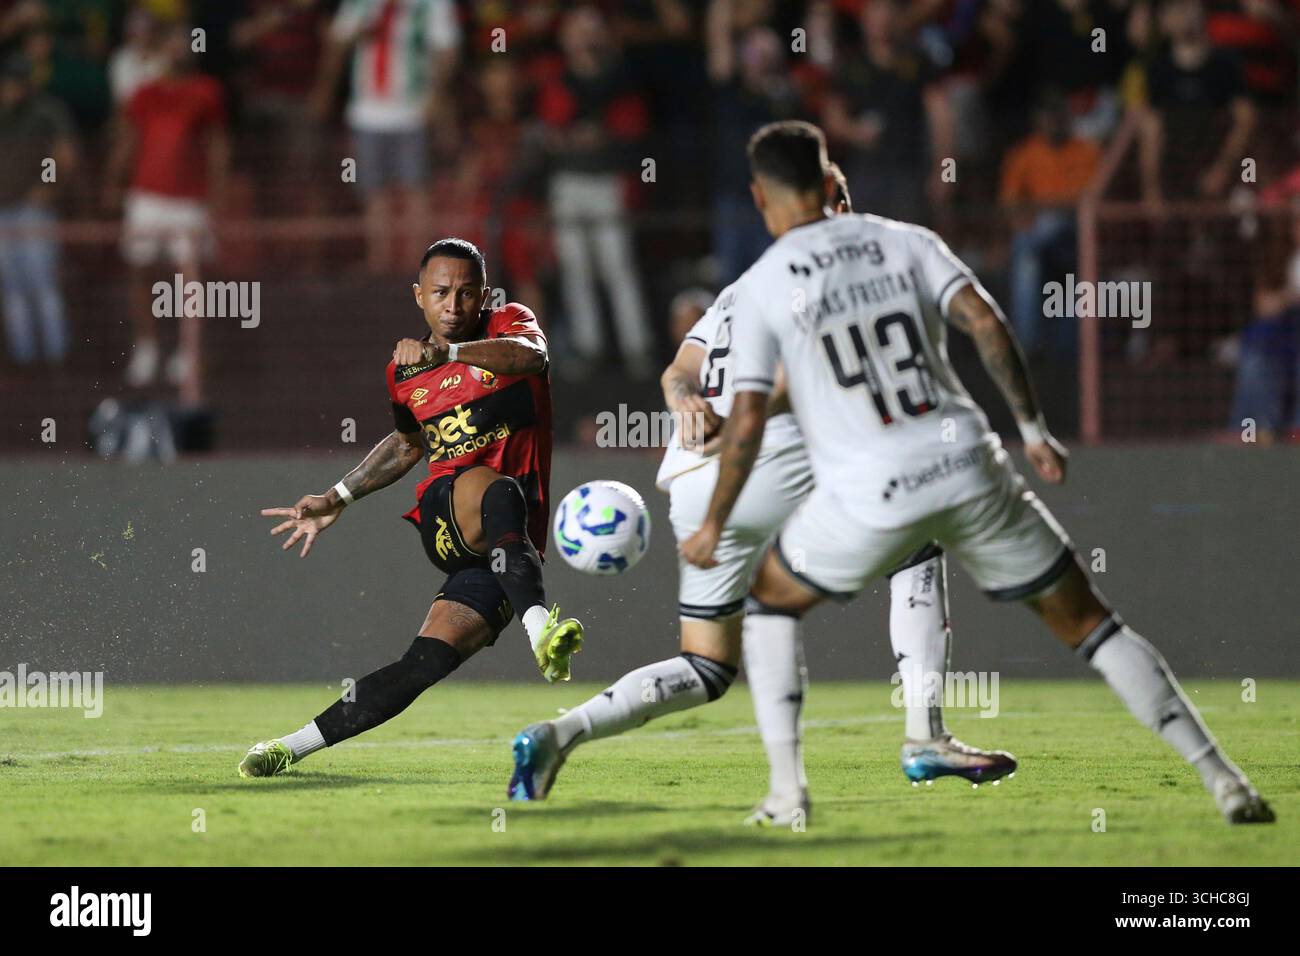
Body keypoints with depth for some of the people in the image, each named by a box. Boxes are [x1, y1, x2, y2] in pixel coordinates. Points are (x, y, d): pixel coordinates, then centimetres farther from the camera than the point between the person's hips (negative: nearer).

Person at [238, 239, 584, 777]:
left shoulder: (509, 325, 3)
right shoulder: (405, 373, 17)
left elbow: (531, 356, -24)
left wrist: (448, 352, -38)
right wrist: (336, 500, 34)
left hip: (505, 545, 0)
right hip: (443, 514, 0)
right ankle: (539, 629, -59)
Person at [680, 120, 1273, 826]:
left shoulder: (760, 289, 1)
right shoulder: (905, 242, 8)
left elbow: (747, 421, -3)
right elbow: (985, 323, -3)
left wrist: (713, 526, 8)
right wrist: (1033, 428, 3)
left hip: (870, 497, -2)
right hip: (967, 467, 2)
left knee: (767, 603, 25)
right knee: (1088, 622, 10)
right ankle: (1221, 779, 1)